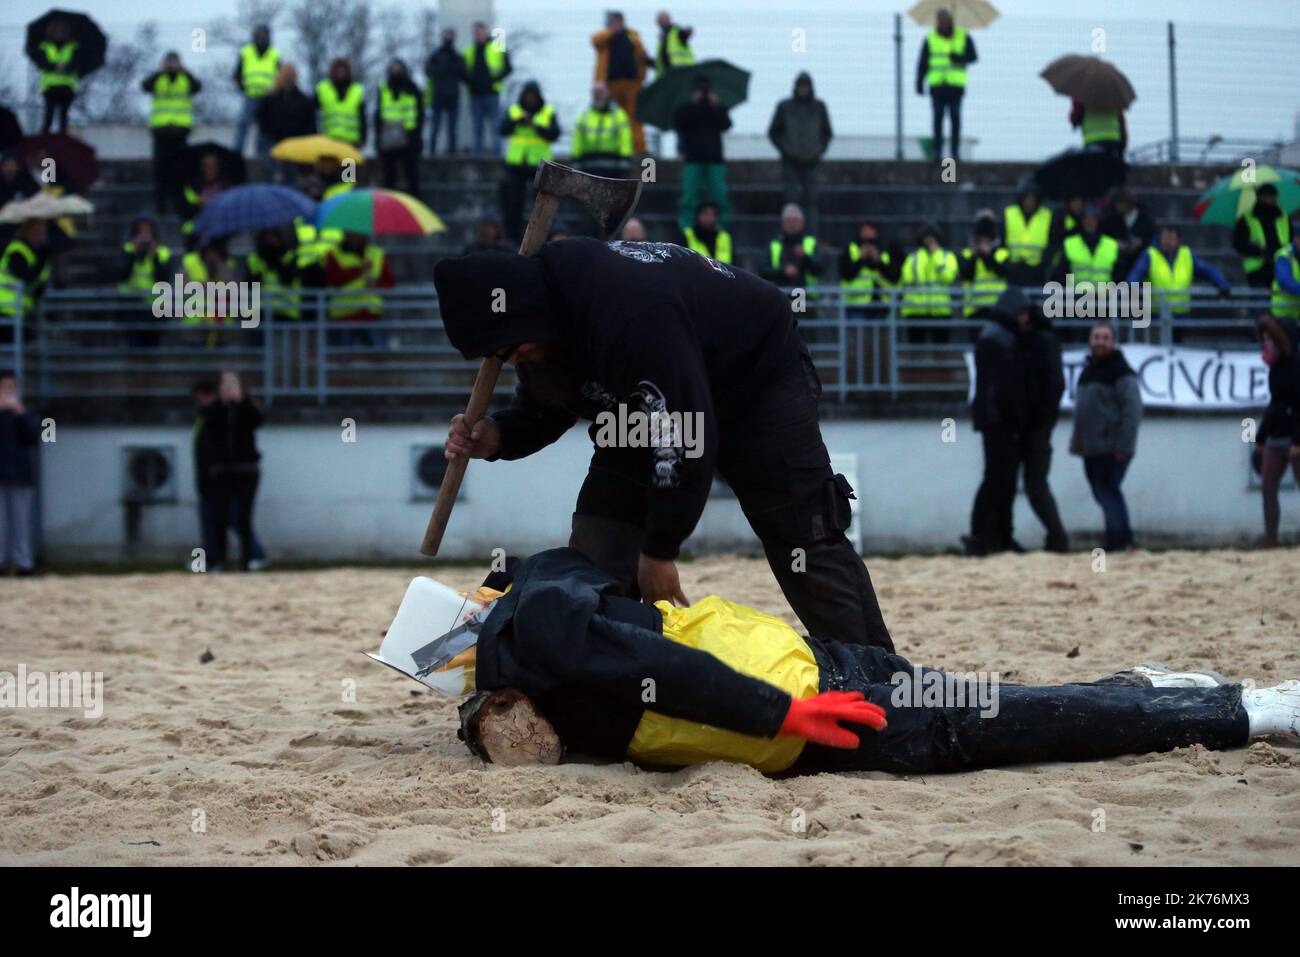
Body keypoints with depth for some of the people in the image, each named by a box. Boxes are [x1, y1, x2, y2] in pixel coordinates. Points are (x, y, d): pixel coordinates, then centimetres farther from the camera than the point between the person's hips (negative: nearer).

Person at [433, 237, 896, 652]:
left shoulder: (631, 314, -44)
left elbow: (686, 440, -39)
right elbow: (544, 408, 2)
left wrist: (659, 550, -29)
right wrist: (497, 436, -21)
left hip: (759, 374, -8)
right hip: (651, 404, 8)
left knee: (804, 538, -6)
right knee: (598, 544, -3)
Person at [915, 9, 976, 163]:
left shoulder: (963, 37, 2)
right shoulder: (930, 39, 1)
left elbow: (973, 57, -1)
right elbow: (922, 63, 2)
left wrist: (959, 58, -21)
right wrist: (919, 84, -5)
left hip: (956, 85, 0)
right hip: (937, 85, 0)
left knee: (955, 118, -3)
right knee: (938, 118, -5)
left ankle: (956, 151, 3)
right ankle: (938, 152, -4)